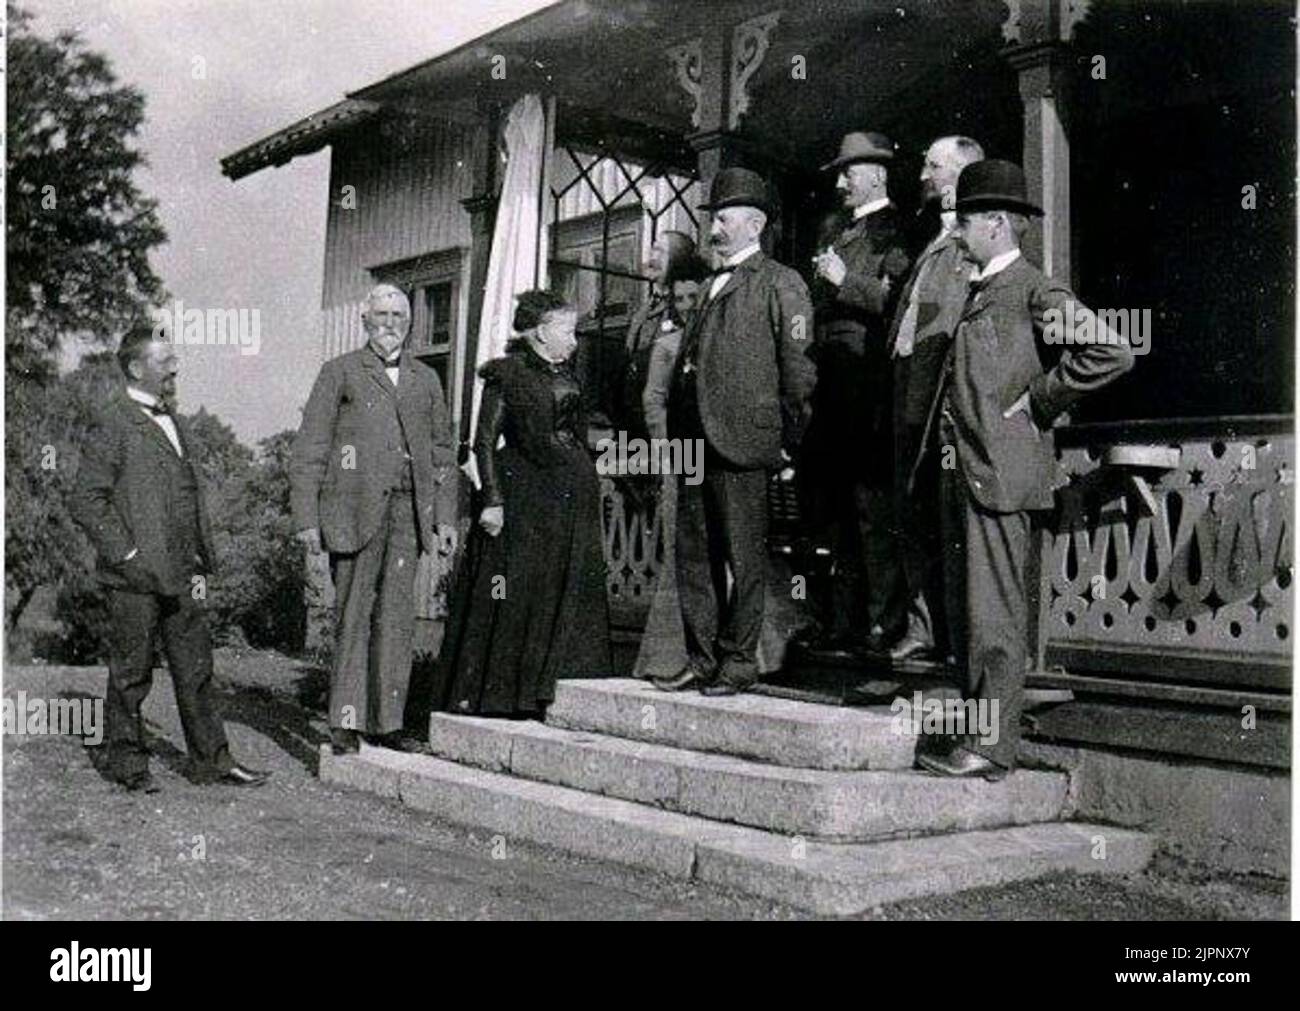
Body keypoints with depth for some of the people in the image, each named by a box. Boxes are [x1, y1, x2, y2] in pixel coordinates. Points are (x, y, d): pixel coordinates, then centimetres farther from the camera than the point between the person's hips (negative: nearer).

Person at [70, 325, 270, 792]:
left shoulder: (173, 420, 16)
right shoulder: (113, 425, -9)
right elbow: (86, 501, -13)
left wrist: (200, 564, 15)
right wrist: (127, 556, -14)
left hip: (179, 576, 7)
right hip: (135, 579, -7)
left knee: (196, 667, 9)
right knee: (131, 674, 5)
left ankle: (212, 759, 15)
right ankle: (124, 760, 19)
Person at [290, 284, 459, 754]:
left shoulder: (425, 379, 19)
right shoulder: (340, 372, 8)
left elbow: (443, 451, 19)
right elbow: (309, 448, 3)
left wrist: (445, 518, 9)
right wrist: (306, 517, -6)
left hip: (408, 510, 3)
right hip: (355, 508, -3)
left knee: (398, 617, 2)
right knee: (352, 615, -2)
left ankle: (385, 722, 8)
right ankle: (345, 723, 4)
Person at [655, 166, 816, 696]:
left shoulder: (780, 284, -1)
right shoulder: (712, 286, 22)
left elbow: (797, 365, -6)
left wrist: (789, 440, -9)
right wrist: (678, 432, 14)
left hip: (740, 441, -8)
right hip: (694, 442, 8)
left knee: (744, 558, 0)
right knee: (694, 554, 9)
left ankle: (738, 660, 9)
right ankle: (702, 659, 18)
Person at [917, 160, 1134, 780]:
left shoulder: (1034, 290, -7)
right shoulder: (978, 292, 19)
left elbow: (1112, 353, -15)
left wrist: (1037, 401, -10)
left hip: (999, 469, -9)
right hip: (959, 467, 9)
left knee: (995, 612, -6)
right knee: (964, 609, 11)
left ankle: (993, 747, 0)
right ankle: (978, 731, 20)